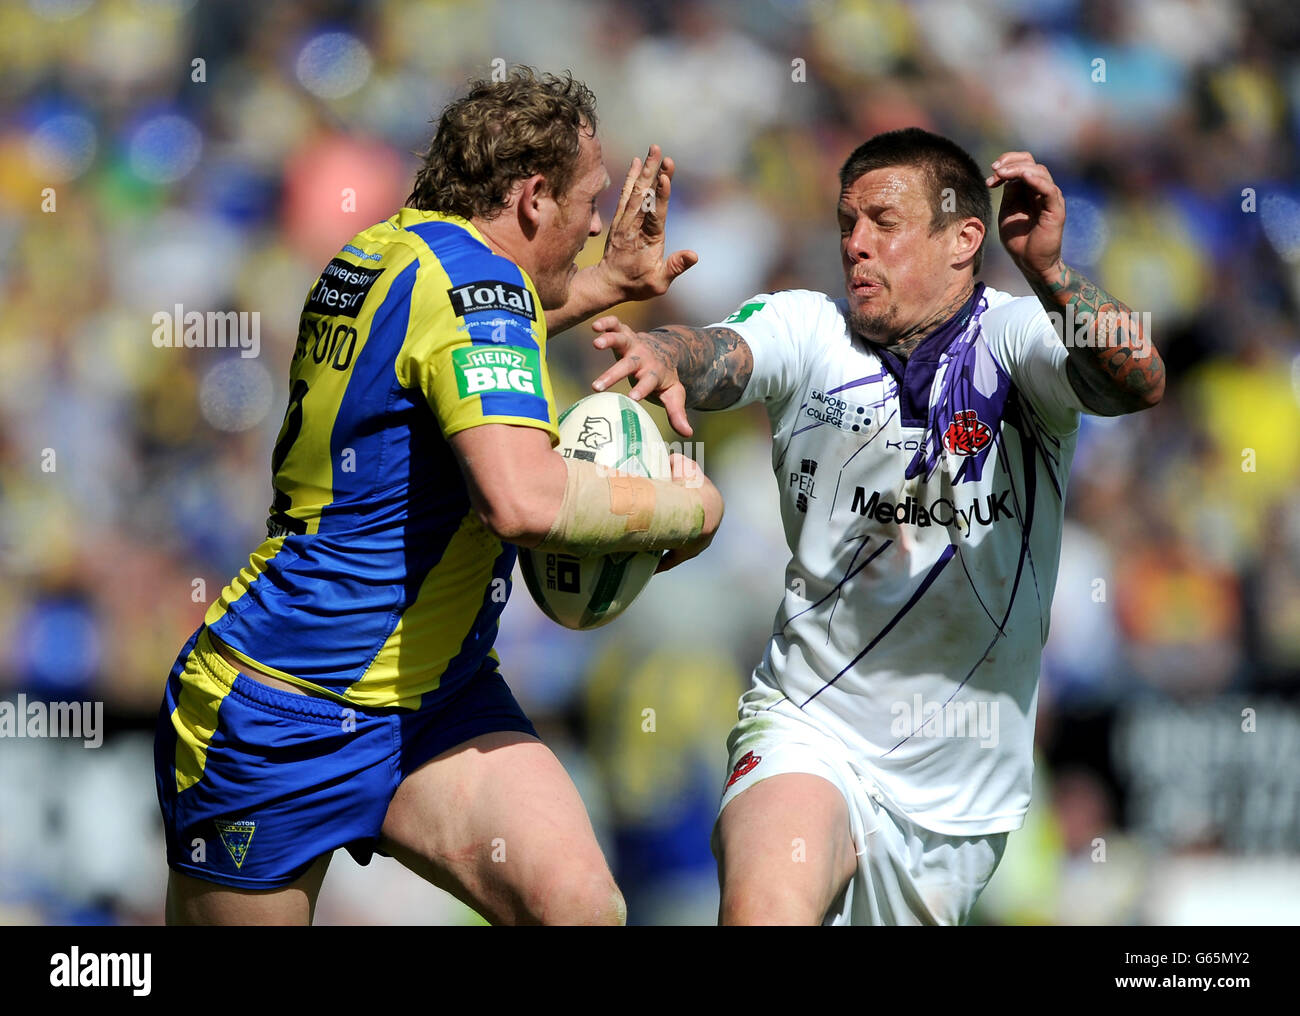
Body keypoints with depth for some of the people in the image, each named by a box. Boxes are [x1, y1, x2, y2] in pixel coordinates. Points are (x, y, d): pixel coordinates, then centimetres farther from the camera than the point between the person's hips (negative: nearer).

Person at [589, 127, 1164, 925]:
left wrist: (1050, 274, -40)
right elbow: (721, 356, -21)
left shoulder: (1011, 337, -5)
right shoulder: (809, 330, -1)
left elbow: (1140, 382, -23)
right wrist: (662, 356, -45)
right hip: (810, 731, -1)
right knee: (762, 911, -30)